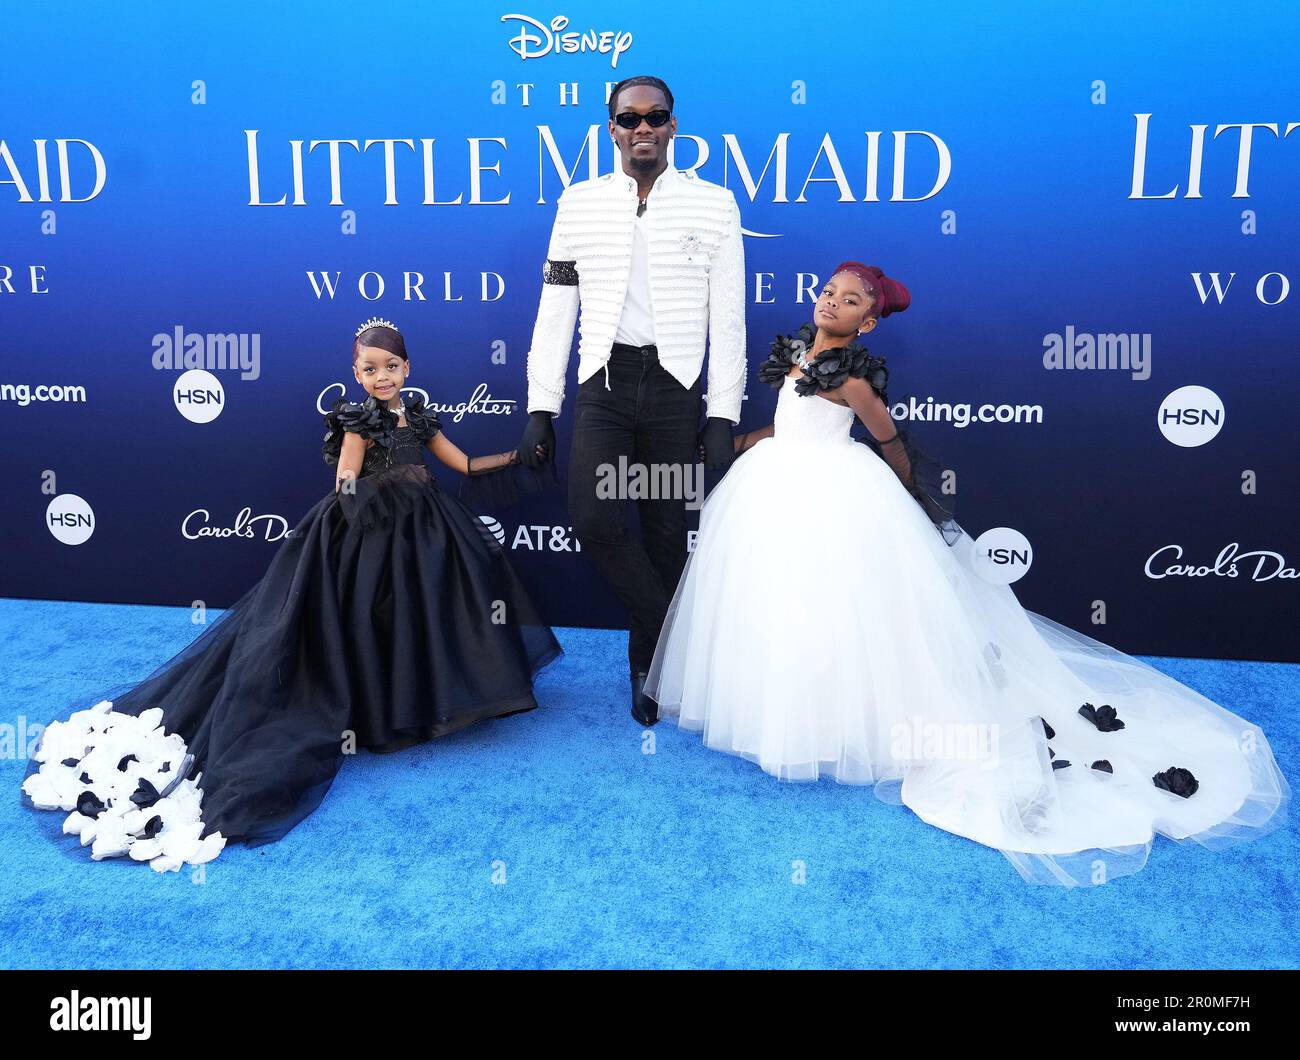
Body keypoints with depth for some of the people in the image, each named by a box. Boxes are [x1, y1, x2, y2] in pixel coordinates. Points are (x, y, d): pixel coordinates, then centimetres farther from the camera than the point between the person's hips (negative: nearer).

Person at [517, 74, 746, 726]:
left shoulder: (714, 204, 5)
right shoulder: (578, 203, 9)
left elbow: (728, 319, 2)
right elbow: (555, 311, 8)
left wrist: (722, 417, -4)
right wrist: (539, 409, 2)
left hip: (676, 386, -1)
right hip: (604, 382, 1)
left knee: (665, 533, 5)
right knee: (593, 521, -15)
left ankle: (648, 661, 24)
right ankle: (671, 636, 8)